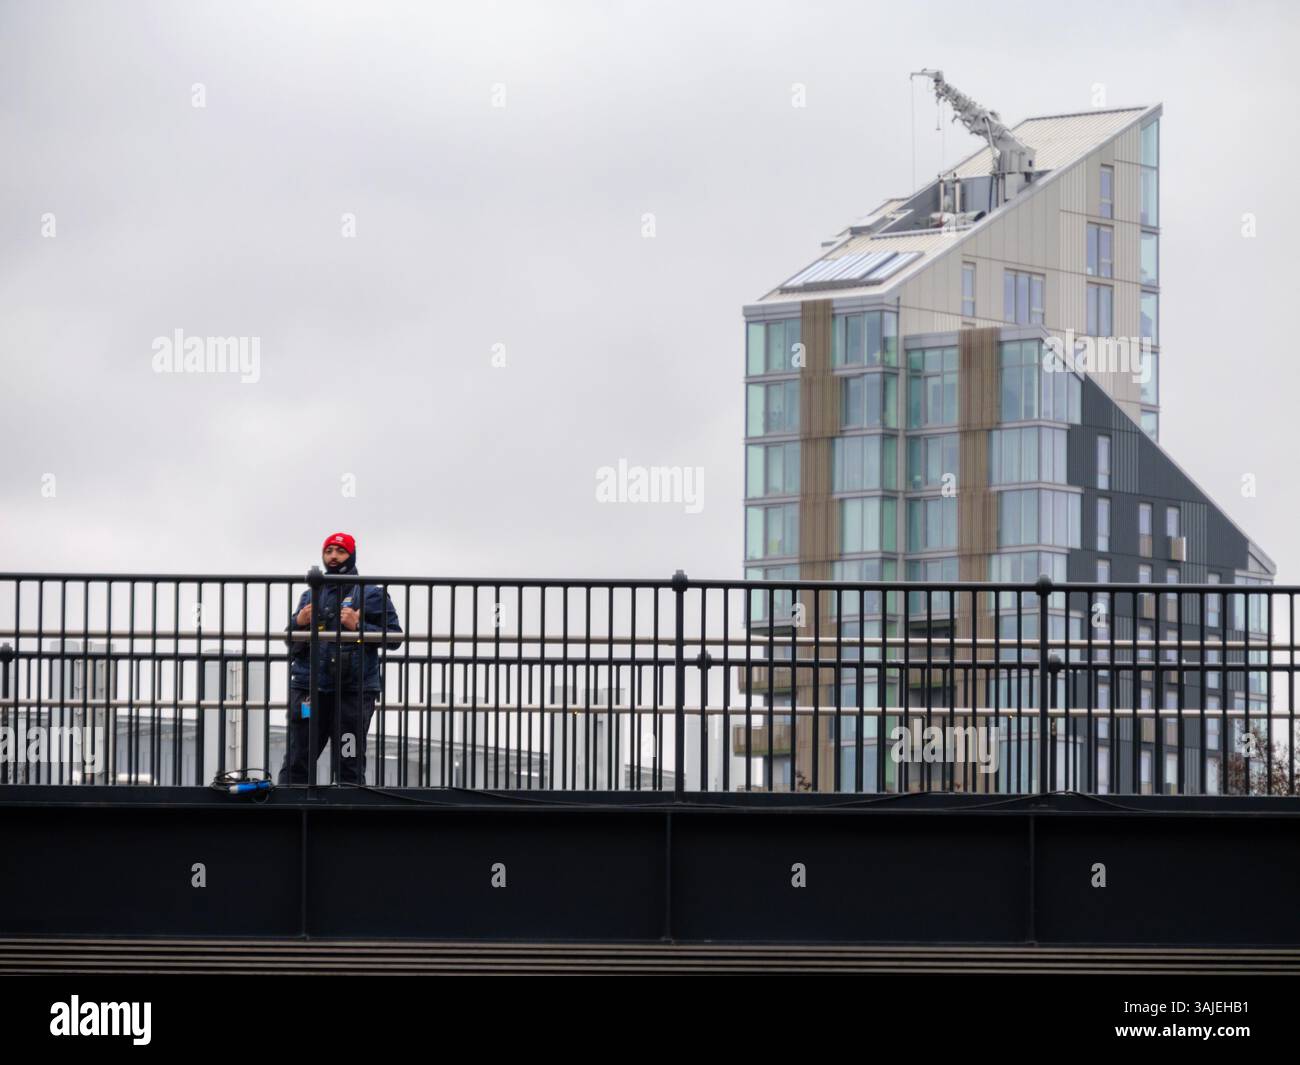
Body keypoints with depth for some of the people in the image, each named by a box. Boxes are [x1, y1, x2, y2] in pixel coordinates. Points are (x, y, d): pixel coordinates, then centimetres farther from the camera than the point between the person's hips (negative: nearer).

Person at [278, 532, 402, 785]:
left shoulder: (371, 594, 5)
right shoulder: (311, 595, 18)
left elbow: (394, 637, -1)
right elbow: (291, 641, 25)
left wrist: (359, 626, -13)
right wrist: (298, 622, 3)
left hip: (354, 691, -4)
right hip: (310, 688, 4)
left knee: (350, 766, 0)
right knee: (295, 763, 0)